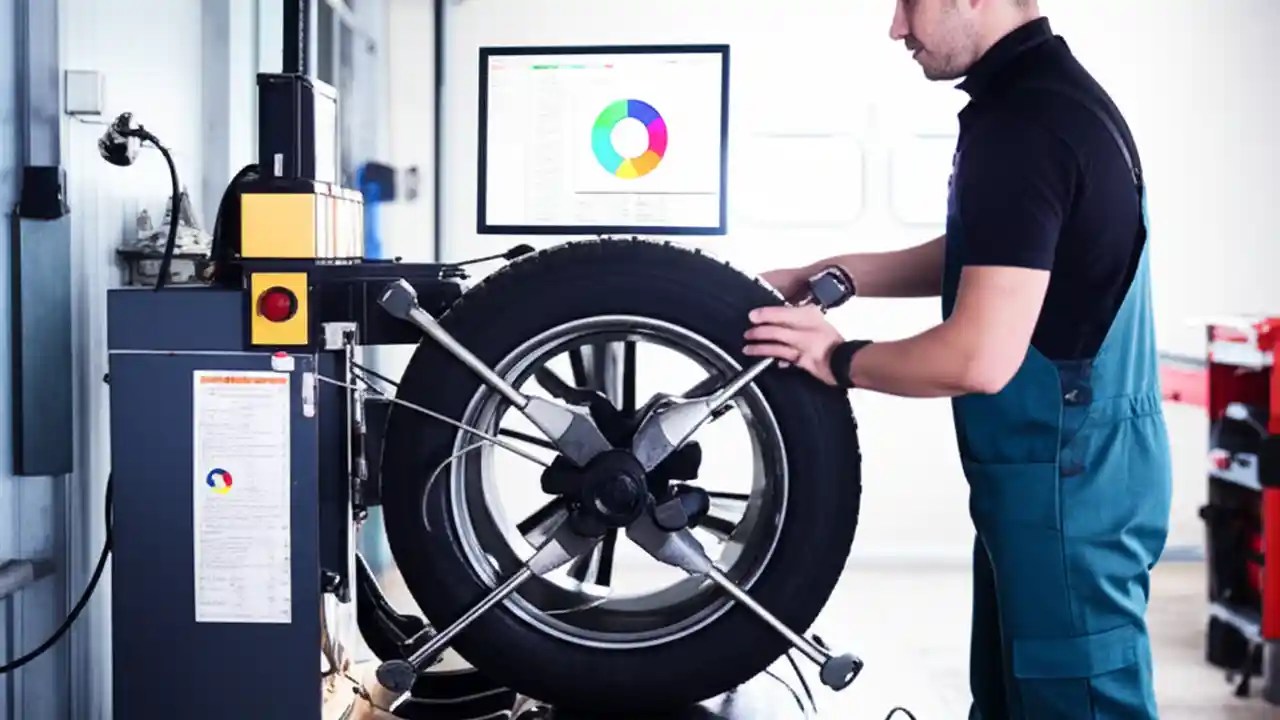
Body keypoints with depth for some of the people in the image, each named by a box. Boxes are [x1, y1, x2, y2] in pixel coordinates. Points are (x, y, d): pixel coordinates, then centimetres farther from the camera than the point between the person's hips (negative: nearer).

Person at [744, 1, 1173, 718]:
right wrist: (823, 275, 15)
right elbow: (979, 261, 22)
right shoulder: (1046, 92, 10)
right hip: (1073, 463, 10)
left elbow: (980, 358, -27)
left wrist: (837, 359, -11)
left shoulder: (1024, 122, -23)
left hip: (1064, 477, -10)